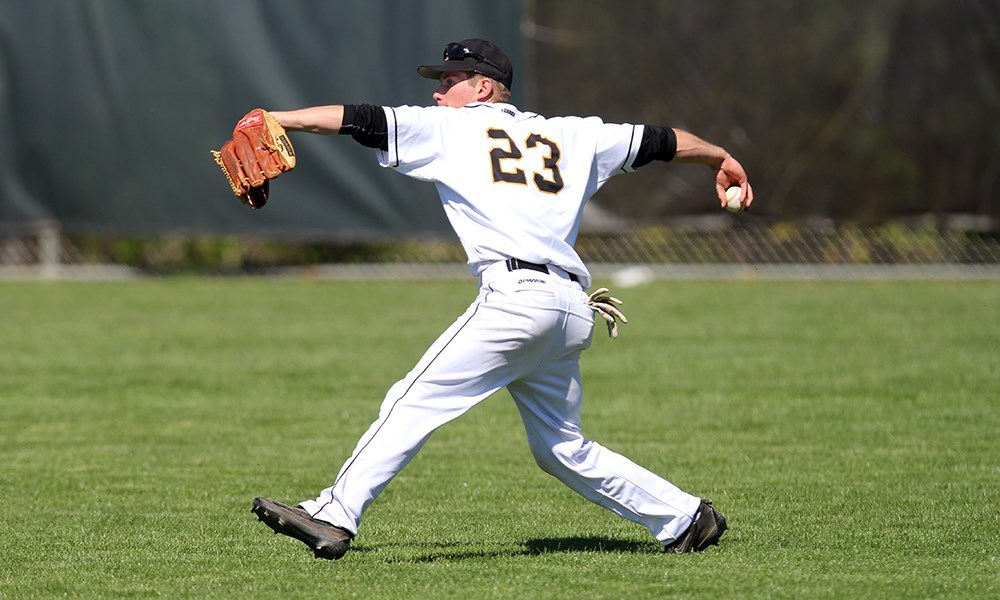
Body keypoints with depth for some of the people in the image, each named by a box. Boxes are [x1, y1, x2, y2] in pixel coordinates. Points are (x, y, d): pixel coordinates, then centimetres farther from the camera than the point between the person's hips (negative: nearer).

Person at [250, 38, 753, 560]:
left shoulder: (451, 127, 10)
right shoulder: (570, 135, 25)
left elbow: (358, 120, 7)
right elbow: (657, 141, 33)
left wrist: (275, 120, 11)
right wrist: (720, 157, 49)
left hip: (515, 296, -7)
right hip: (572, 308, 7)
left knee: (414, 402, -11)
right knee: (563, 448, 19)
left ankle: (334, 517, -22)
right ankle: (685, 519, 19)